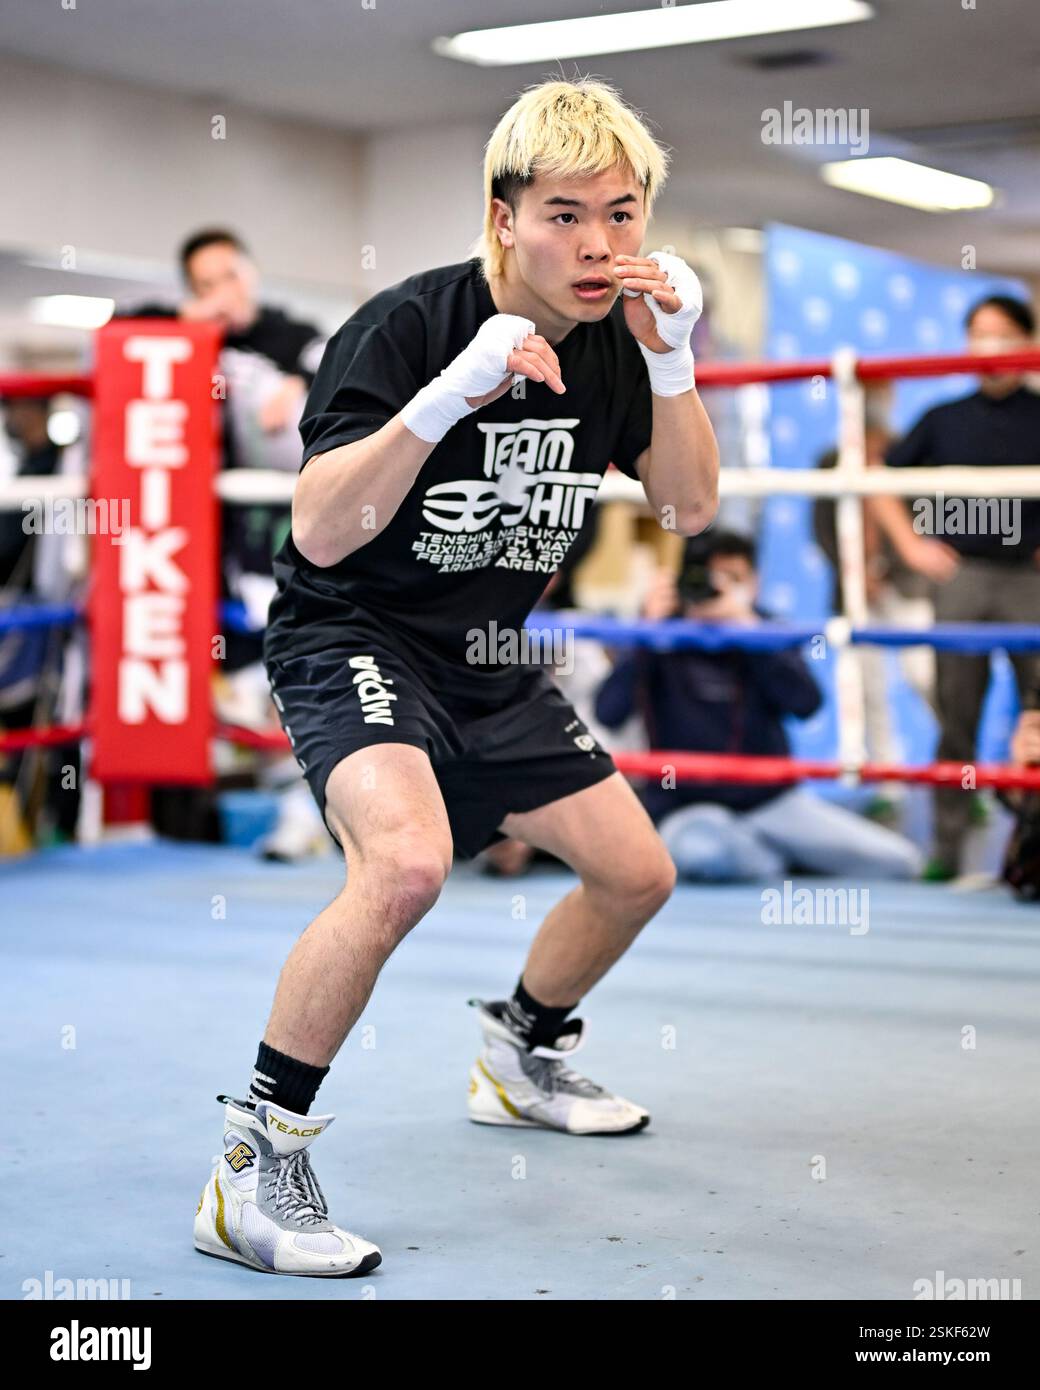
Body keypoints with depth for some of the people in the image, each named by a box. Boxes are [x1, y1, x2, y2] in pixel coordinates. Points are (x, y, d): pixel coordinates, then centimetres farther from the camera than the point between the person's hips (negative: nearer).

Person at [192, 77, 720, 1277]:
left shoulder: (608, 343, -1)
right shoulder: (406, 325, -21)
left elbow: (689, 508, 4)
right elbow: (318, 534, -28)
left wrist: (670, 361, -12)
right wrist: (450, 393, -39)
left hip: (489, 662, 8)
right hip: (350, 637, -8)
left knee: (636, 871, 13)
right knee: (406, 861, -35)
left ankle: (522, 1055, 42)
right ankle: (253, 1164, -21)